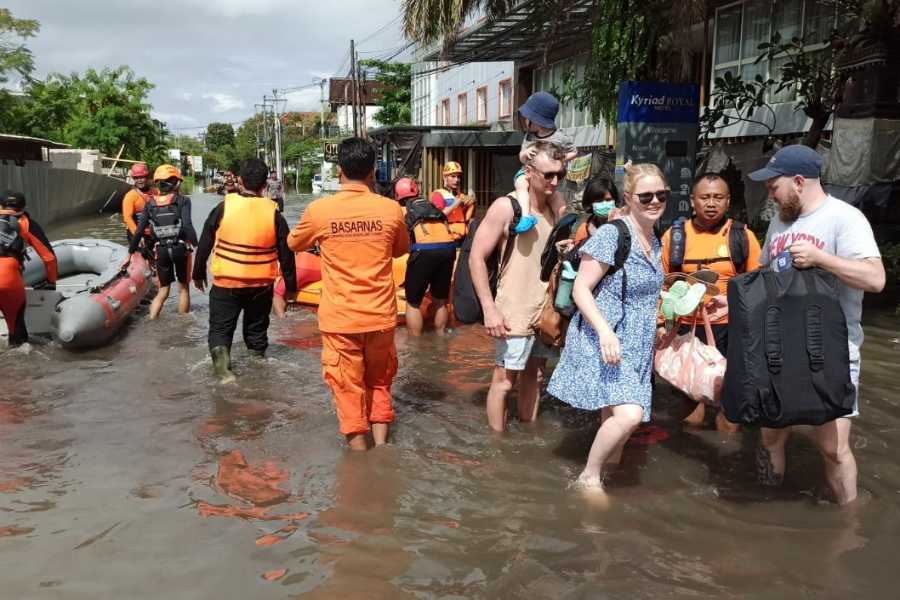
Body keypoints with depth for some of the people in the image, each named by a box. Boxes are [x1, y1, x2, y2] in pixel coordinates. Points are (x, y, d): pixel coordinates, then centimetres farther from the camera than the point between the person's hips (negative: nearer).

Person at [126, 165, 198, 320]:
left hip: (161, 250, 3)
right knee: (183, 288, 15)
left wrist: (130, 254, 9)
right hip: (181, 248, -3)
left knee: (163, 291, 16)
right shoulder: (183, 201, -5)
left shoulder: (150, 204, 5)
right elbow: (187, 225, -20)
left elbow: (139, 231, 3)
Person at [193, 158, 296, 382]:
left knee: (220, 327, 8)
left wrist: (198, 273, 13)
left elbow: (204, 244, -1)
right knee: (257, 327, 21)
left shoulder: (224, 207, -9)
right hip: (261, 285, 2)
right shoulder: (273, 212, -7)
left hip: (225, 282, -1)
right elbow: (286, 253, -2)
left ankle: (220, 353, -16)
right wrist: (291, 285, 8)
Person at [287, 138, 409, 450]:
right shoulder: (391, 209, -5)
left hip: (340, 318, -2)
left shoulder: (319, 210, -9)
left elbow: (294, 244, 10)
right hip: (381, 316, 2)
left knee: (349, 388, 9)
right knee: (379, 384, 20)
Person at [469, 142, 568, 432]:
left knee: (533, 375, 16)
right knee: (504, 380, -1)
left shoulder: (555, 206, 6)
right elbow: (476, 258, -13)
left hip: (545, 310, 6)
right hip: (514, 313, -6)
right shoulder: (506, 207, -12)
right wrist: (490, 309, -18)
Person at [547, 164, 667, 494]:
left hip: (636, 347, 8)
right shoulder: (611, 234, -15)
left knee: (614, 419, 11)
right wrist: (605, 331, -29)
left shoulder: (653, 241, 11)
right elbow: (580, 289, -17)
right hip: (602, 343, -8)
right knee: (629, 414, -22)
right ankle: (589, 476, -2)